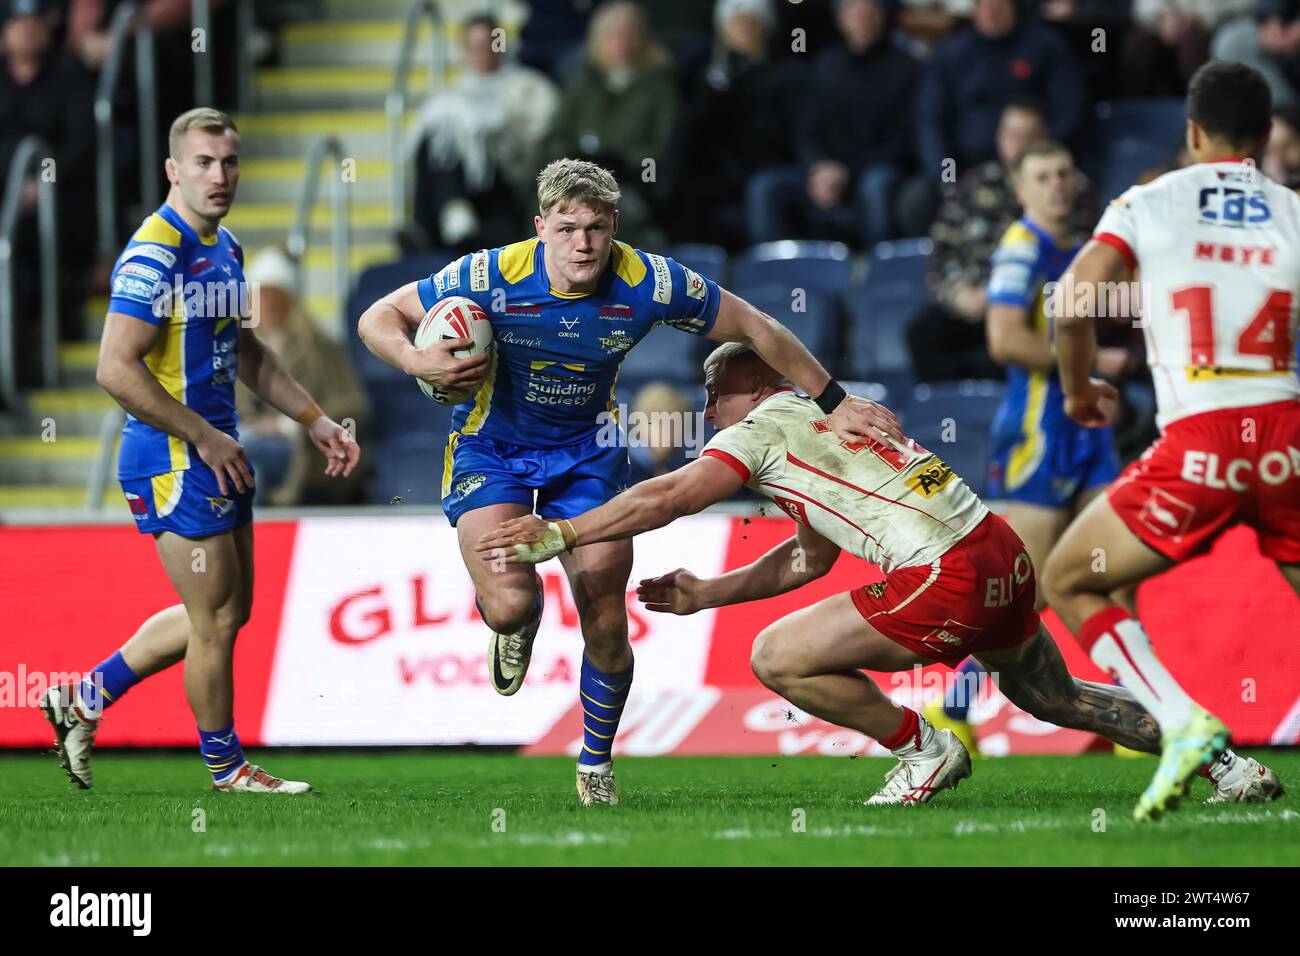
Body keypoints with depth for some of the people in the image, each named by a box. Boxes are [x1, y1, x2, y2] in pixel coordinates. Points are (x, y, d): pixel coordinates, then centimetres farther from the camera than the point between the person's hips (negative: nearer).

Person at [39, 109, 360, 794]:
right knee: (217, 620, 0)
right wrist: (206, 438, -20)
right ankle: (226, 766, 17)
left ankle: (85, 698, 26)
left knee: (227, 611, 16)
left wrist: (313, 419, 19)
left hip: (217, 451, 10)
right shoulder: (154, 254, -19)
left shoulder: (224, 248, 11)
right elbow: (115, 369, -24)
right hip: (171, 461, -10)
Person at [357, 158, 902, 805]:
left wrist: (834, 404, -5)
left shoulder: (648, 283, -22)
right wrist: (416, 361, -38)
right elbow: (378, 319, -16)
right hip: (491, 449, -2)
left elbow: (754, 327, -8)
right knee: (509, 602, -23)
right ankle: (517, 627, 19)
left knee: (605, 618, -3)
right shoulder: (493, 276, -26)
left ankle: (596, 763, 24)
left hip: (586, 451, 2)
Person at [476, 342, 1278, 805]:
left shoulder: (763, 428, 0)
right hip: (1004, 554, 9)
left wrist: (556, 535, -8)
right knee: (1054, 697, 31)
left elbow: (670, 497, -11)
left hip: (949, 582, -9)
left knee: (779, 658, -3)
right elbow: (809, 560, 31)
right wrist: (702, 595, 31)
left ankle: (924, 749, 6)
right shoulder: (827, 415, 26)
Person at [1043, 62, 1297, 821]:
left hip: (1198, 446, -2)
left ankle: (1187, 727, -6)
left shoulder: (1147, 204, 6)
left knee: (1072, 581, 14)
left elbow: (1074, 305, -4)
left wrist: (1080, 390, 14)